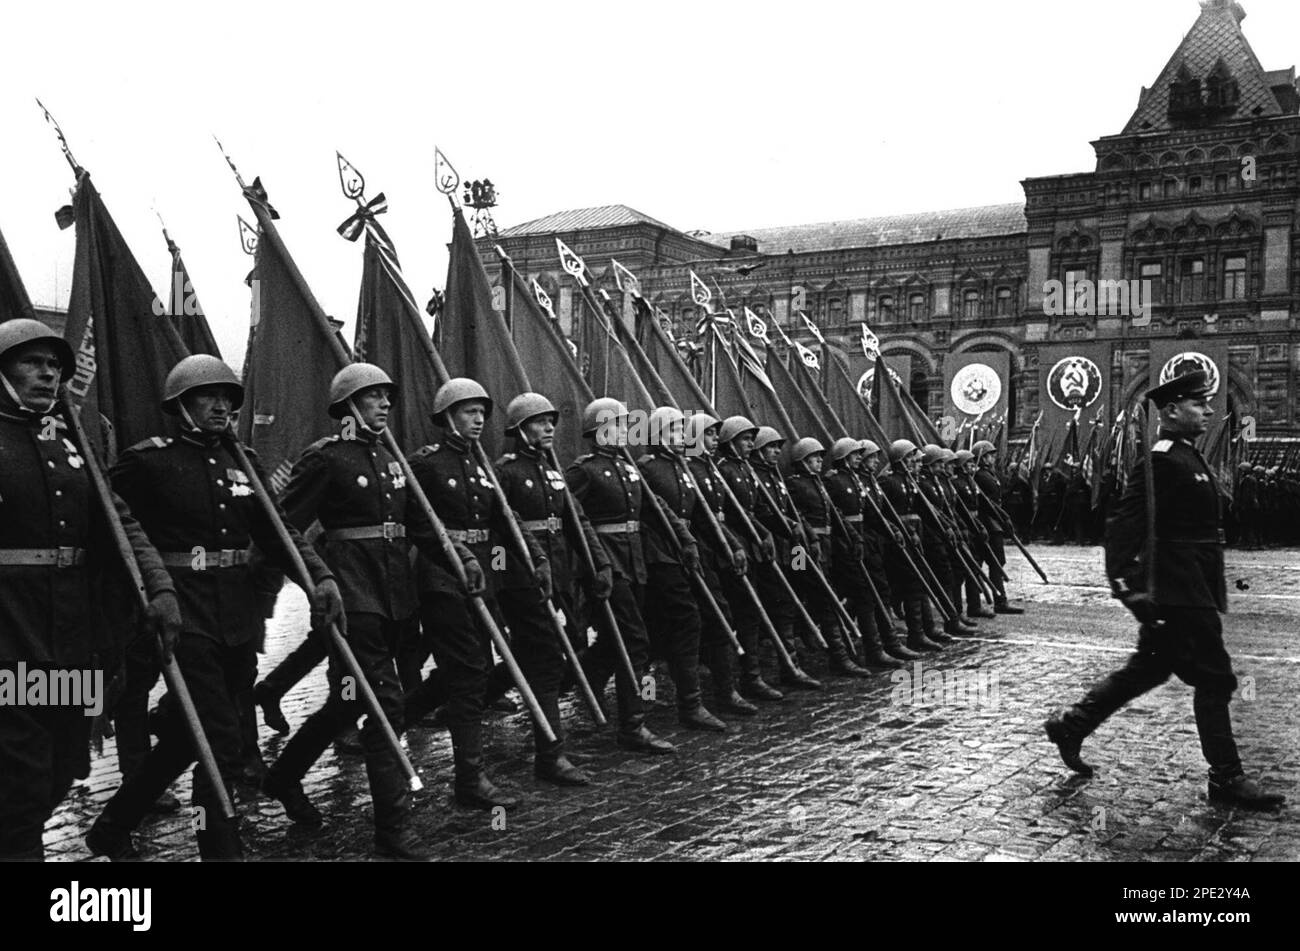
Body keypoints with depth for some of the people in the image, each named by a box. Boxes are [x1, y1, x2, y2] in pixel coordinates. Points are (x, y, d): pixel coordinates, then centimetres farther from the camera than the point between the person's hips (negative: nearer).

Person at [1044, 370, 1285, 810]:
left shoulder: (1188, 457, 15)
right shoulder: (1161, 461, -16)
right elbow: (1125, 524, -23)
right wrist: (1125, 585, -28)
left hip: (1192, 589, 10)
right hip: (1177, 591, -10)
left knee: (1148, 669, 17)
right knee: (1213, 678, -3)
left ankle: (1071, 724, 25)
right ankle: (1227, 779, 7)